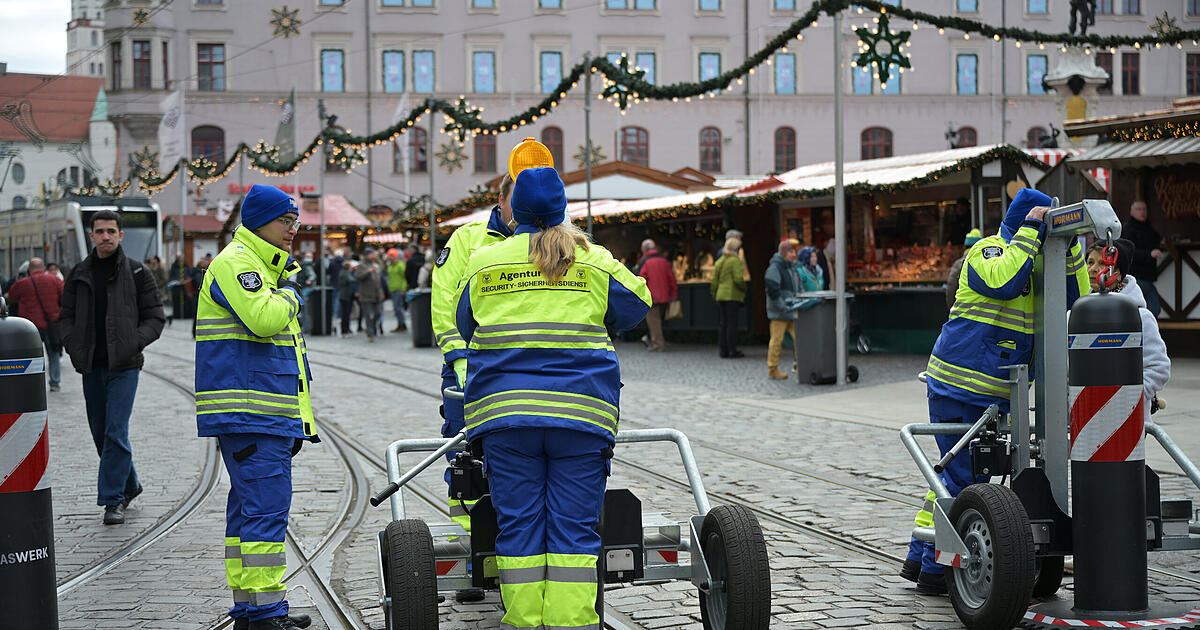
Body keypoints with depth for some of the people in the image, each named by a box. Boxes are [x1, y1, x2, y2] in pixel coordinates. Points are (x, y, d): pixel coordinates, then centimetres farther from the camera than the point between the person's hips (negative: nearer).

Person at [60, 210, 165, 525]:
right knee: (100, 433, 11)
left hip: (124, 366, -4)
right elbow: (66, 316, 15)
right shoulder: (79, 274, 9)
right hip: (91, 367, 4)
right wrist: (74, 348, -2)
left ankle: (113, 499, -5)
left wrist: (134, 343, -12)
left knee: (116, 432, -11)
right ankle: (129, 485, 29)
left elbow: (155, 317, 2)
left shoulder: (137, 273, 0)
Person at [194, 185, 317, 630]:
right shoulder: (234, 263, -9)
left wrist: (299, 417, 26)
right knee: (267, 507, -13)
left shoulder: (267, 268, 24)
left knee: (249, 507, 12)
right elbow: (263, 319, -26)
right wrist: (290, 294, -5)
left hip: (268, 414, 11)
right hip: (249, 414, -11)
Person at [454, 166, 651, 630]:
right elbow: (635, 305, 19)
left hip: (505, 408, 1)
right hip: (582, 409, -1)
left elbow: (465, 326, 21)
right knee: (575, 527, 1)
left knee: (518, 526, 4)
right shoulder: (596, 262, 8)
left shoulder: (484, 262, 10)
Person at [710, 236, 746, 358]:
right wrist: (744, 289, -1)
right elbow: (738, 279, -17)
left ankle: (723, 350, 10)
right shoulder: (735, 261, -8)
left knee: (722, 323, 9)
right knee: (732, 323, -5)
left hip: (720, 295, 7)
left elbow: (714, 281, 13)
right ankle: (732, 350, -5)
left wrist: (714, 295, 20)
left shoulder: (719, 261, 13)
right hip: (732, 295, -7)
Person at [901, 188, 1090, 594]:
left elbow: (1075, 297, 6)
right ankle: (935, 570, 1)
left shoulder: (1038, 263, 16)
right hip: (959, 388, -9)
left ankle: (919, 558, 24)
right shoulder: (987, 251, -8)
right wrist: (1030, 230, -22)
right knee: (965, 478, -7)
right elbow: (1002, 280, -30)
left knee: (953, 474, 15)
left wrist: (1070, 246, -5)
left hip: (994, 394, 9)